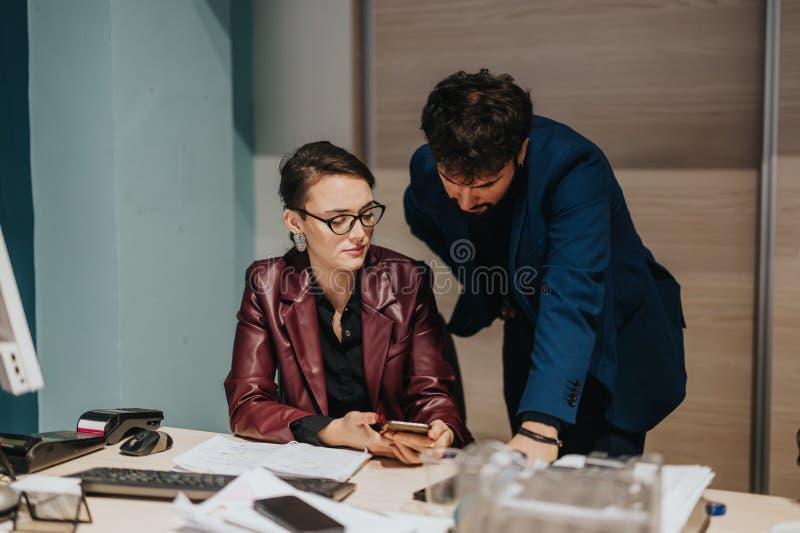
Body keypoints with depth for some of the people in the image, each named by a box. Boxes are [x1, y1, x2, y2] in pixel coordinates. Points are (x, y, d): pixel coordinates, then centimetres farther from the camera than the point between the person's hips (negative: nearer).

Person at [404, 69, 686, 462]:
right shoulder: (426, 167, -18)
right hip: (527, 334, 5)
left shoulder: (575, 168, -35)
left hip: (612, 343, -5)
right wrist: (487, 291, -1)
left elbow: (572, 301, -44)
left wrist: (541, 425, -53)